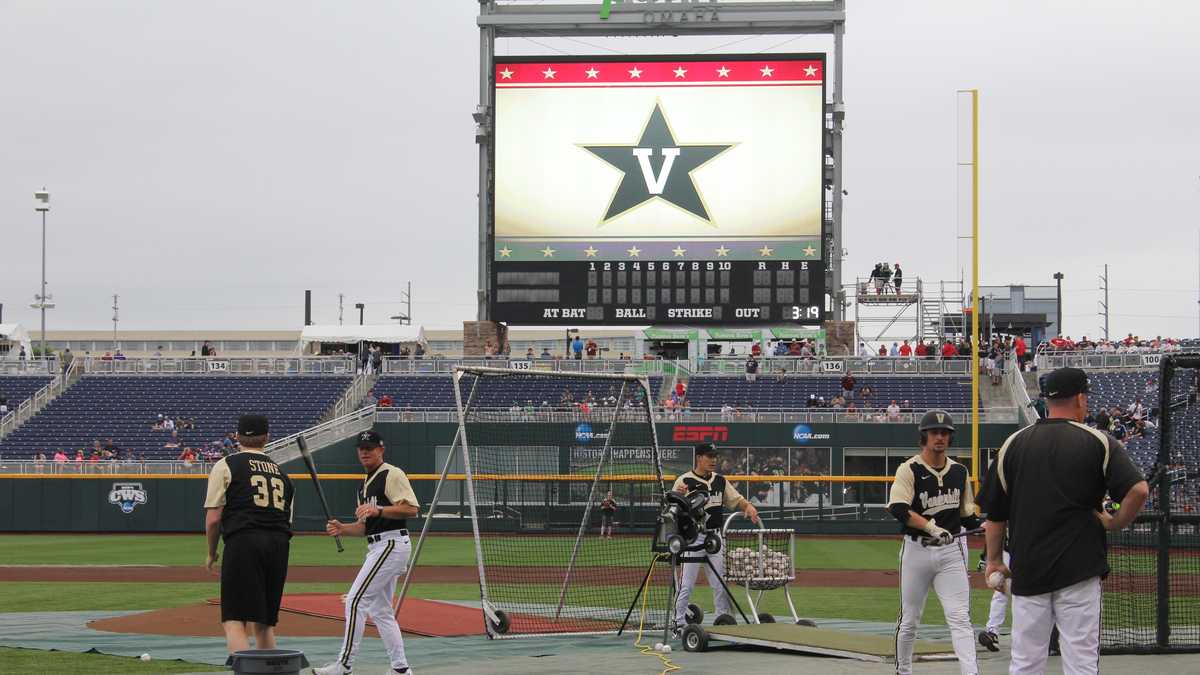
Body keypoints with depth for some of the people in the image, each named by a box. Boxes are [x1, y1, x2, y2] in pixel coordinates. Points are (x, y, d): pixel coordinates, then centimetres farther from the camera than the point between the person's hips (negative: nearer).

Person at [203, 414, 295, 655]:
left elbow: (213, 517, 0)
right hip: (279, 545, 6)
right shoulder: (282, 472, 23)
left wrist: (211, 553, 13)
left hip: (243, 543, -6)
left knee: (234, 621, -9)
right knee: (264, 624, 15)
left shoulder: (226, 466, 5)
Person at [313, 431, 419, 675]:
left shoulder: (393, 474, -8)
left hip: (392, 543, -10)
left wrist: (378, 510, -29)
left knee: (356, 600, -12)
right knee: (380, 610, 11)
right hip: (377, 547, 10)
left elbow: (412, 508, -19)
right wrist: (342, 529, 4)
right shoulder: (365, 485, 22)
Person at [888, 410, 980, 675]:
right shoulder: (909, 469, -6)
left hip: (951, 552, 2)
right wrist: (930, 526, -33)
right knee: (909, 620, 10)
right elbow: (898, 509, -22)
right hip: (917, 550, -2)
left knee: (960, 617, -9)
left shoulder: (959, 471, 9)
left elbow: (968, 517, 15)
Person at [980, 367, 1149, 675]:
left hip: (1027, 569, 3)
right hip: (1079, 568, -3)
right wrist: (1114, 523, 0)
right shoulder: (1098, 442, -2)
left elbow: (995, 511, 8)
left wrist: (994, 561, 17)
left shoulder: (1013, 444, 7)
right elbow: (1138, 490, -15)